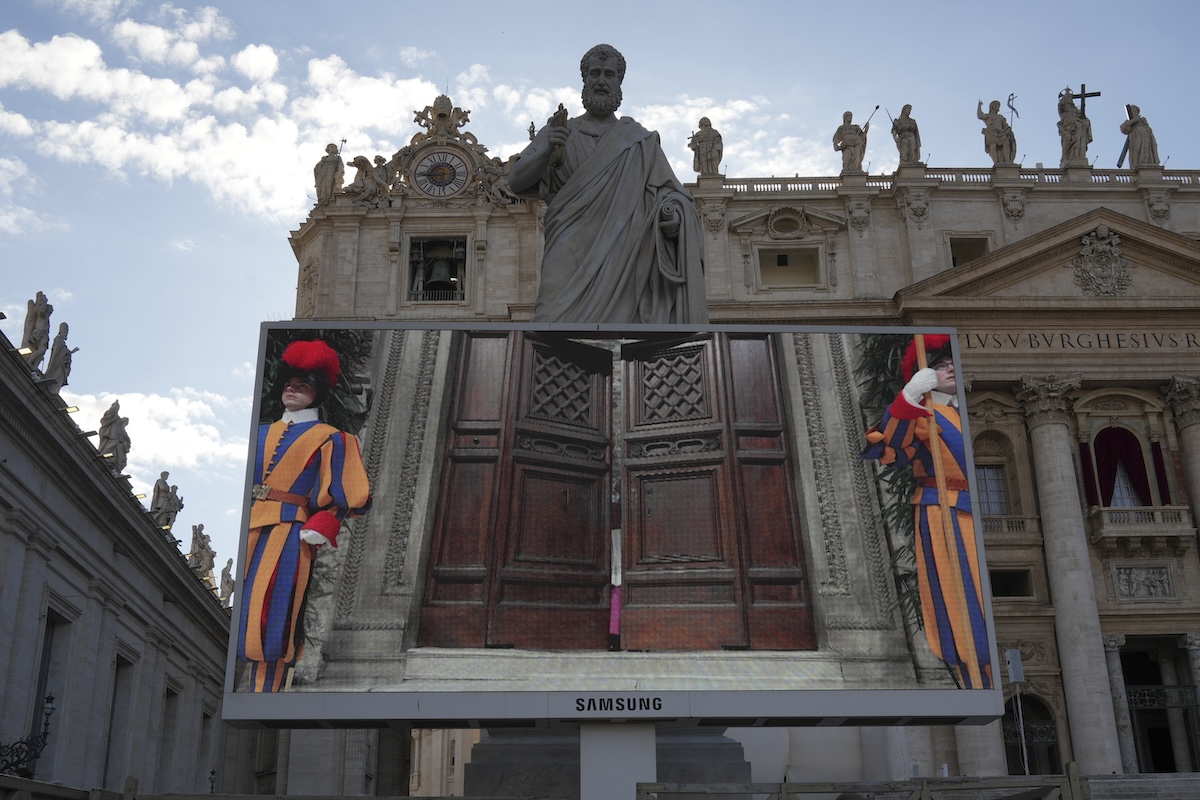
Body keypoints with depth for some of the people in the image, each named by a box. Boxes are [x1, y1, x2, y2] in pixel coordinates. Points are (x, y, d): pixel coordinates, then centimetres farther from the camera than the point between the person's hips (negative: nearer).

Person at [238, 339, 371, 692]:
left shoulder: (329, 439, 6)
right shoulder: (261, 433, 21)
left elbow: (347, 497, -1)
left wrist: (319, 529, -14)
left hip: (288, 536, -5)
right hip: (248, 530, 5)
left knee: (269, 620, -9)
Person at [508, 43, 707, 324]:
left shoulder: (640, 140, 18)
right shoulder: (559, 133, 17)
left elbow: (666, 189, 11)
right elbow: (517, 181, 9)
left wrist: (674, 212, -13)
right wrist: (545, 150, -11)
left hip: (623, 252, 1)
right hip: (570, 253, 0)